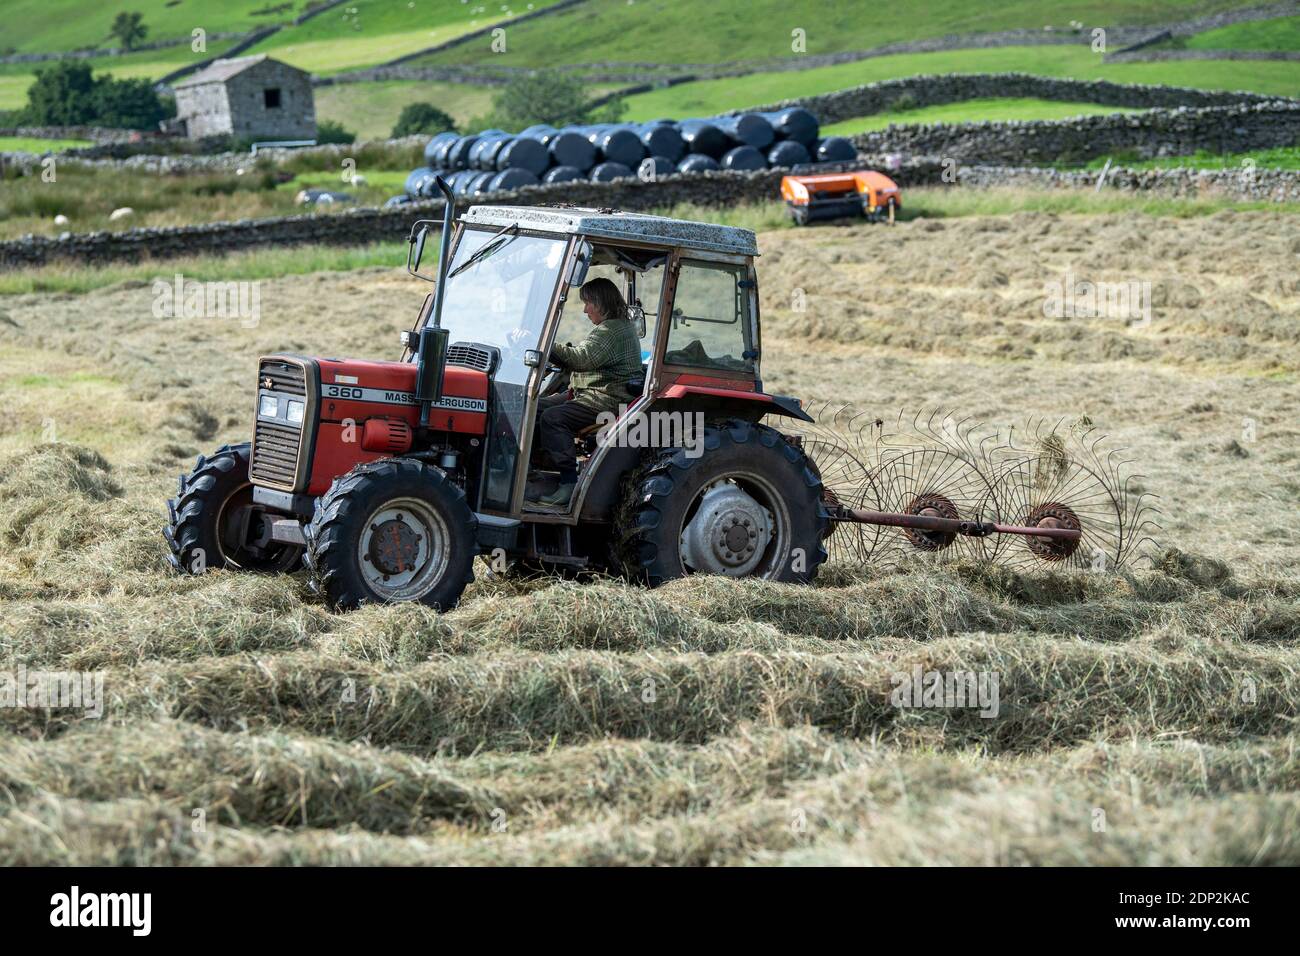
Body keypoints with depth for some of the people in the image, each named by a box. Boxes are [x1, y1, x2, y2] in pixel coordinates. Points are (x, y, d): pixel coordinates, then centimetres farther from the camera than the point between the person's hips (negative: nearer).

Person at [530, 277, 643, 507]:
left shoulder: (615, 330, -15)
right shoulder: (613, 327, 20)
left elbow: (580, 358, -25)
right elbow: (584, 361, 22)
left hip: (607, 399, -11)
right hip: (590, 393, 11)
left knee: (552, 417, -28)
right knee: (534, 409, 2)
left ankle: (570, 483, -28)